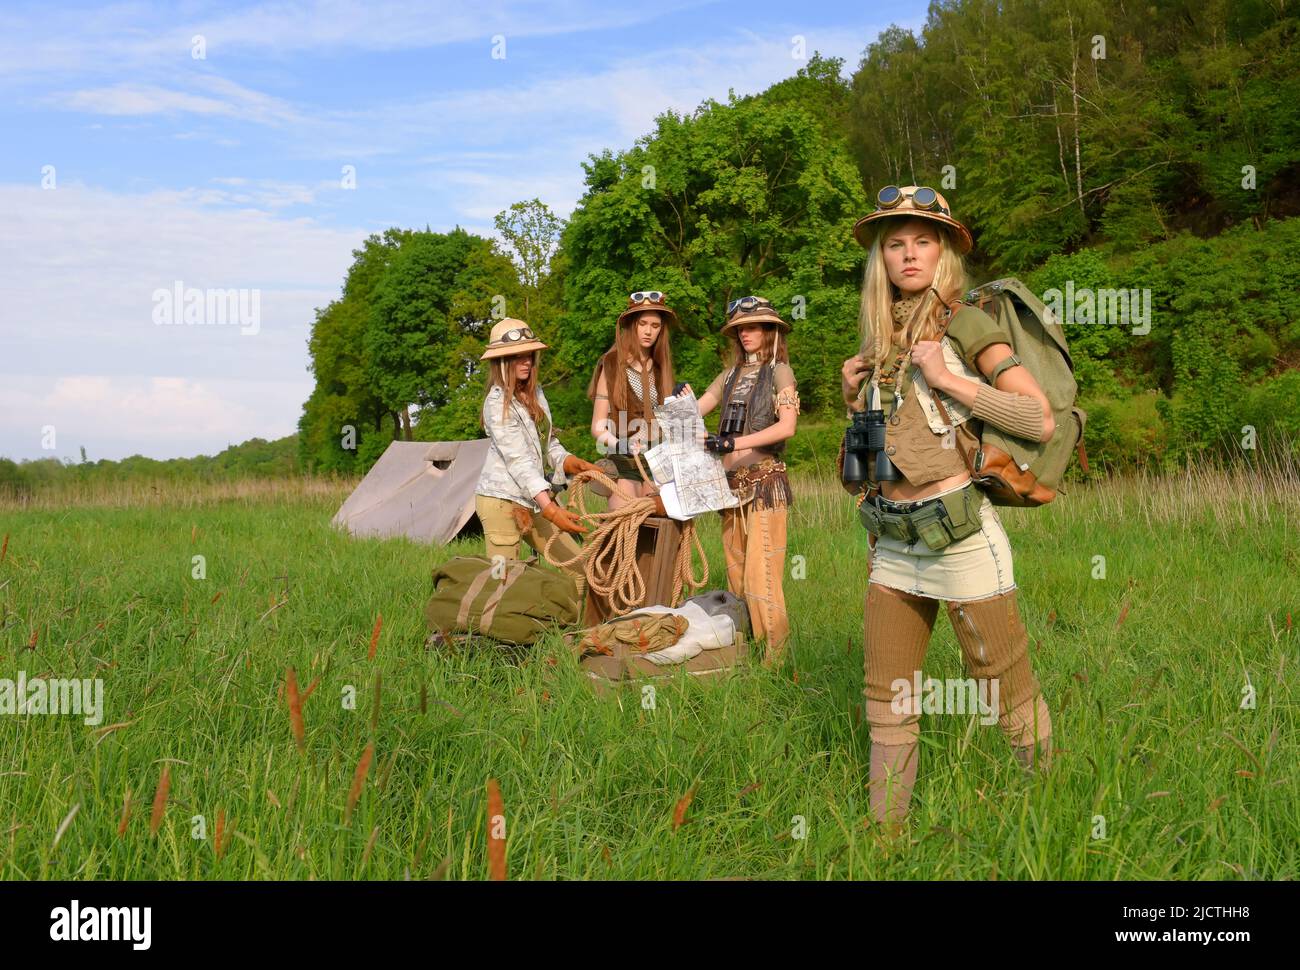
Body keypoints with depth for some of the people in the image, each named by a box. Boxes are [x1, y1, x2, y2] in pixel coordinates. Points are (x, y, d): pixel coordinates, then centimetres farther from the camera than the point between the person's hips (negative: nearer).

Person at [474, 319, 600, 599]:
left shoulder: (535, 393, 12)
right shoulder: (498, 403, -13)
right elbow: (518, 460, -21)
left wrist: (572, 463, -6)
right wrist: (549, 508, -28)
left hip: (534, 502, 8)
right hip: (502, 501, -8)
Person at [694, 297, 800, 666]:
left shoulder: (778, 371, -2)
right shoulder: (731, 375, 16)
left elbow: (787, 426, -17)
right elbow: (694, 411, 11)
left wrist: (732, 443, -25)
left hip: (763, 481, -6)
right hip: (731, 482, 6)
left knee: (760, 570, -10)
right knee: (734, 567, 9)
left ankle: (775, 649, -5)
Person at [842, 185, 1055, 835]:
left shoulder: (965, 326, -5)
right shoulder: (880, 336, 13)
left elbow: (1041, 420, -13)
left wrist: (947, 378, -16)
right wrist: (853, 394, 7)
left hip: (960, 537, -6)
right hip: (892, 543, 6)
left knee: (1008, 694, 5)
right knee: (887, 702, 12)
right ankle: (886, 830, 26)